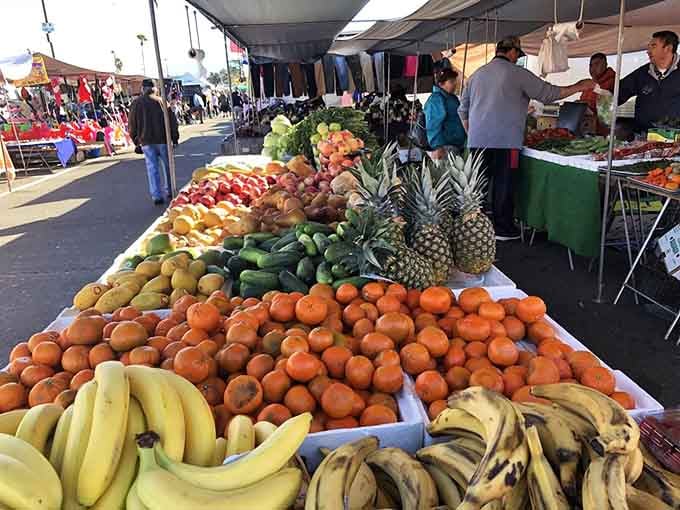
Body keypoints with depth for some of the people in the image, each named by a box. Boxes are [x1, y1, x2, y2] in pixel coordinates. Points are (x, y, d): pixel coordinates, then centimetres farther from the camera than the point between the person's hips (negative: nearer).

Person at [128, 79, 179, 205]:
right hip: (163, 139, 0)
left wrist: (136, 140, 14)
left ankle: (156, 195, -4)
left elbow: (132, 124, 5)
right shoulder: (160, 101, -1)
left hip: (146, 141, 1)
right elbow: (172, 119, -1)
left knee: (152, 168, 2)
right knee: (167, 166, 13)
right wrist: (175, 137, 7)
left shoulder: (136, 103, 3)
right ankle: (169, 192, 19)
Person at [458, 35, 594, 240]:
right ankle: (503, 228, 10)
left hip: (477, 140, 5)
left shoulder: (477, 74, 15)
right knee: (503, 183, 2)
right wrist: (579, 87, 13)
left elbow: (463, 110, 17)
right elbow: (548, 93, 0)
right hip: (504, 141, -5)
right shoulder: (517, 74, -2)